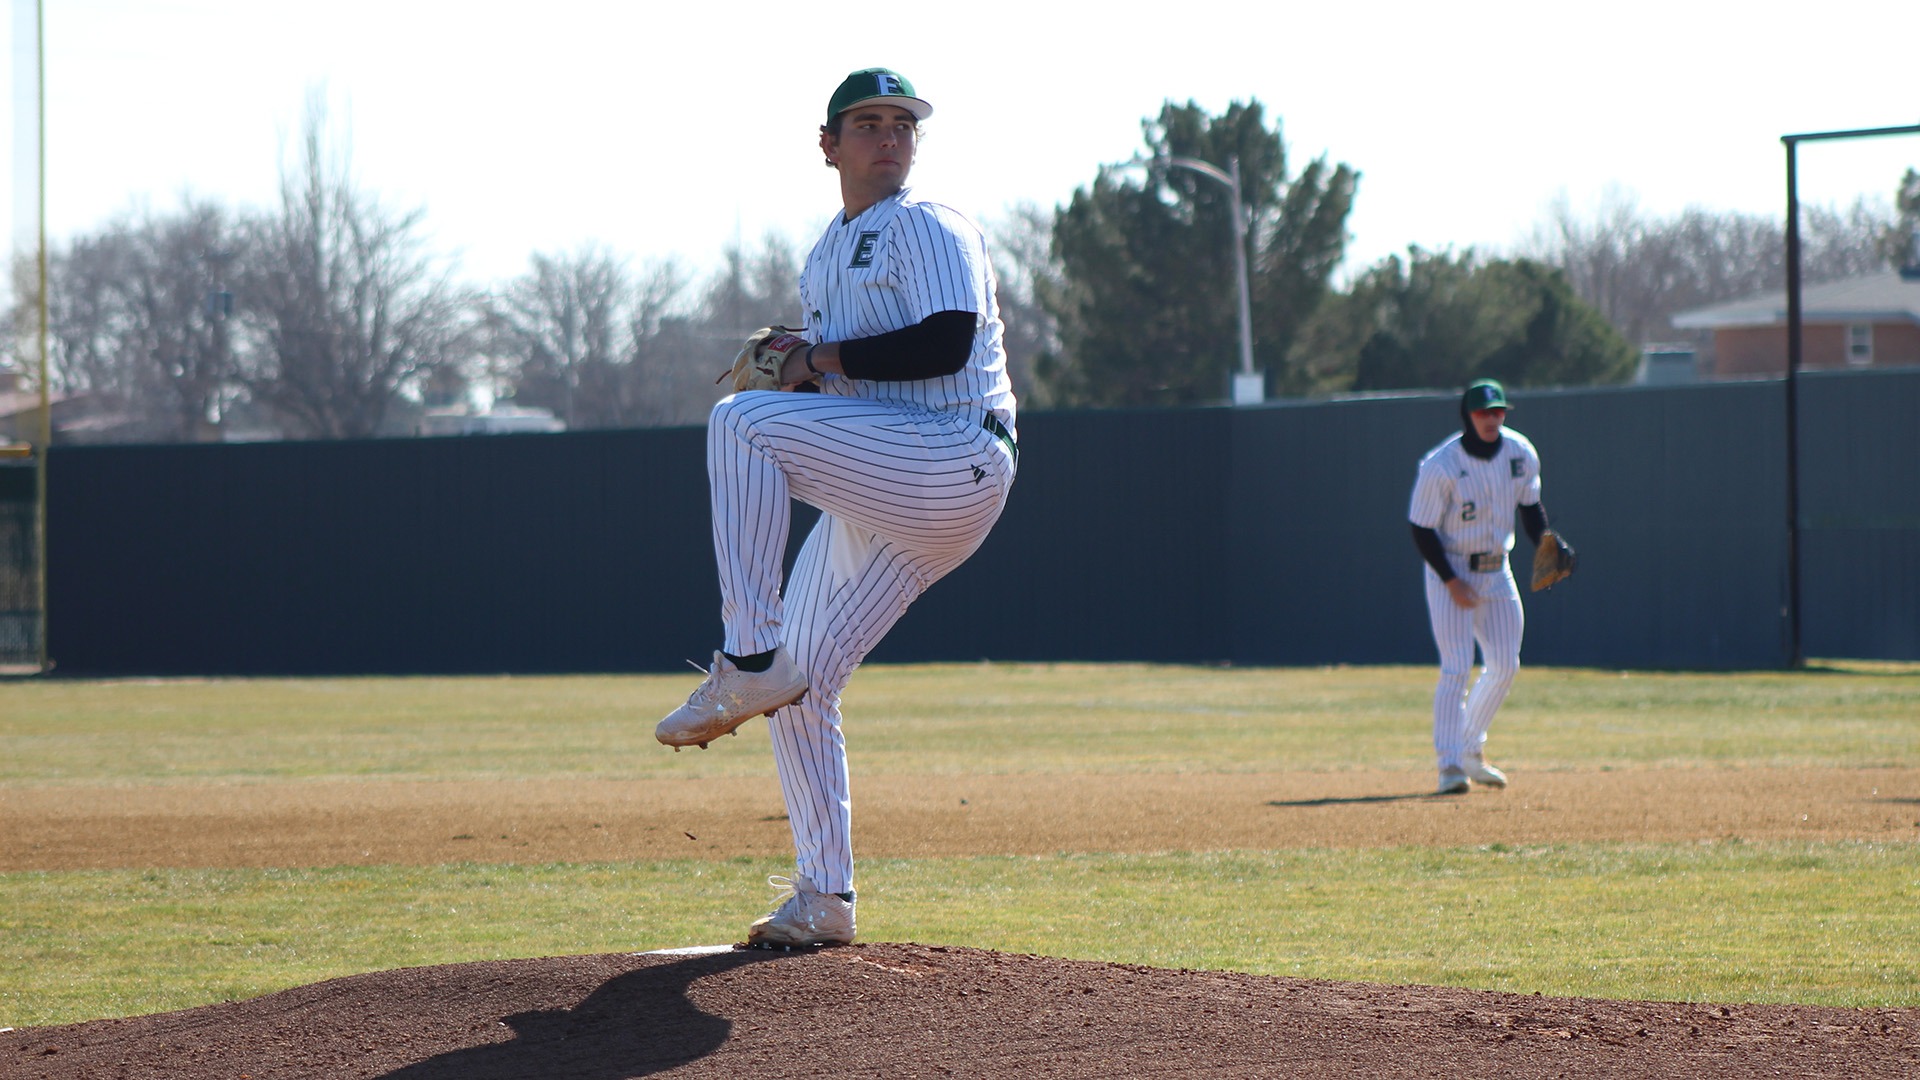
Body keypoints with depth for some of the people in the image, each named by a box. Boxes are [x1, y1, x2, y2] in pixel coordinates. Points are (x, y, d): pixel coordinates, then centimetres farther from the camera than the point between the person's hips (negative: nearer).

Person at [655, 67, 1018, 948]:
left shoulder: (926, 228, -4)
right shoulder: (825, 257, 22)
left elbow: (948, 344, -19)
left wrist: (822, 357, -13)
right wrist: (795, 358, 5)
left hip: (955, 463, -9)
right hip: (876, 501, 9)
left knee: (741, 423, -26)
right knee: (797, 687, 7)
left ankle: (748, 660, -26)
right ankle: (823, 901, 13)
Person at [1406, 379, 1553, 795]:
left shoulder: (1521, 453, -4)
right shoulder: (1440, 465, -20)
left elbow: (1530, 507, 10)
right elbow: (1422, 530, -15)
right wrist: (1451, 582, -21)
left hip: (1496, 571, 6)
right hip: (1451, 570, -6)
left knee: (1505, 665, 7)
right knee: (1457, 668, -13)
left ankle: (1472, 750, 24)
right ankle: (1450, 764, -10)